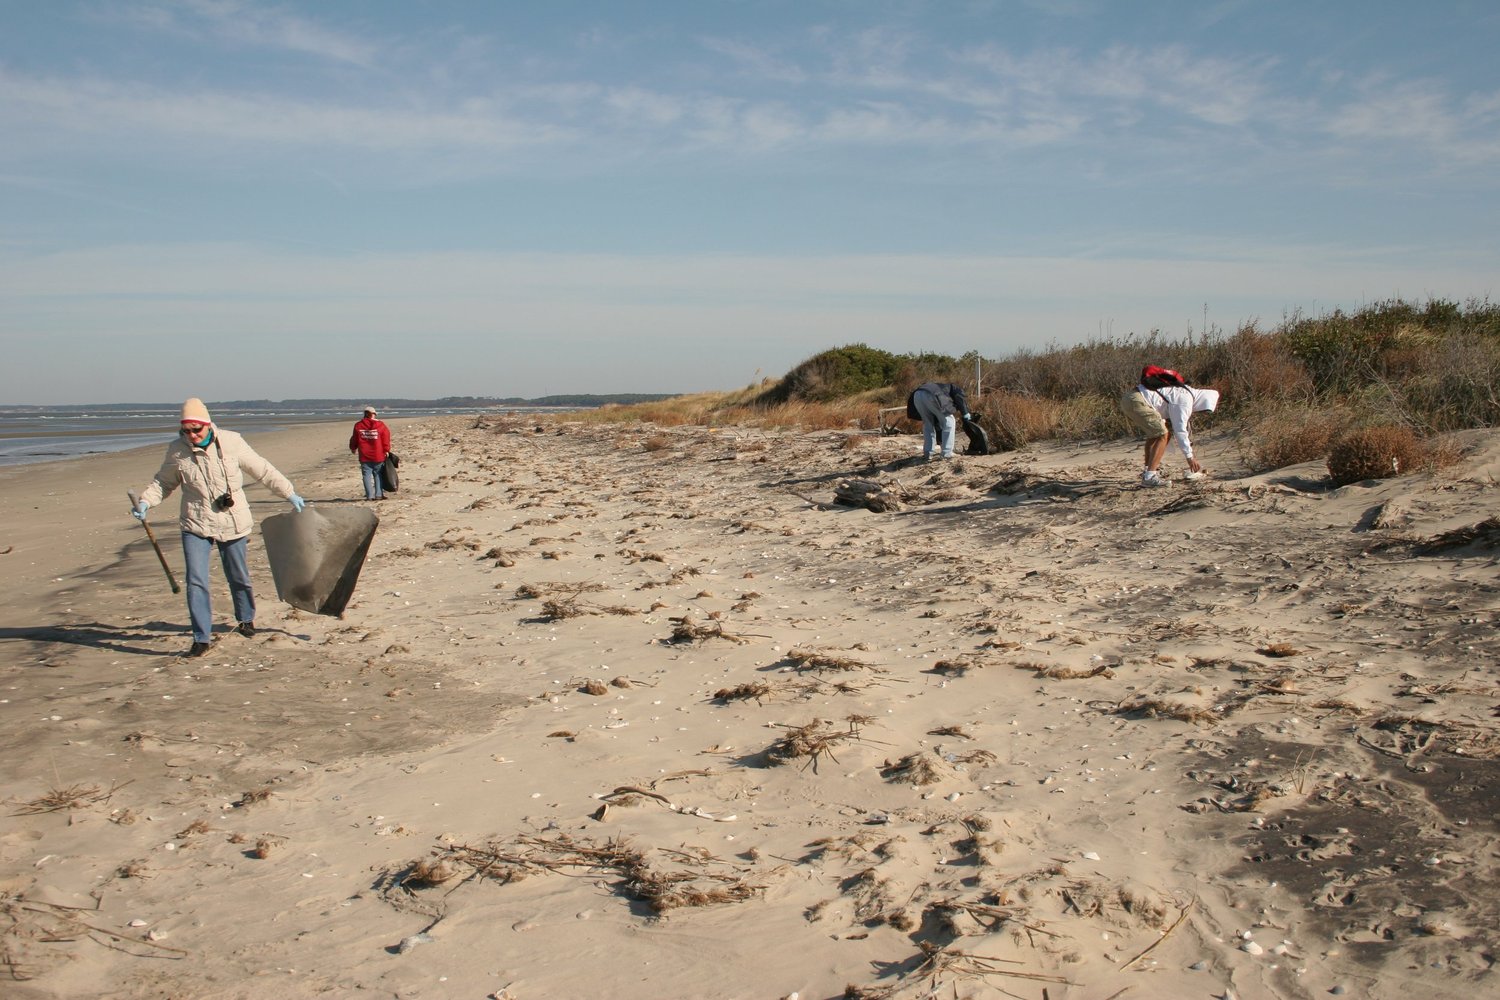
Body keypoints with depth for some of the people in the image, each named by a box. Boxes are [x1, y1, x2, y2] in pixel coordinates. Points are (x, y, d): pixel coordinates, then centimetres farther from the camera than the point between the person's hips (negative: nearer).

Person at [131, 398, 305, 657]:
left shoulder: (231, 442, -7)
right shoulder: (177, 451, -4)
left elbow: (263, 470, 1)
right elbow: (163, 482, 11)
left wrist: (289, 494, 4)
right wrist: (145, 502, -6)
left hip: (233, 524, 0)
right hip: (196, 526, 0)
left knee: (238, 578, 15)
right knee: (196, 581, -9)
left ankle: (246, 619, 40)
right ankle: (202, 638, -1)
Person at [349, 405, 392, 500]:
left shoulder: (358, 426, 2)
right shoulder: (380, 425, -3)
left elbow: (354, 439, 13)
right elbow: (386, 438, -5)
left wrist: (353, 448, 30)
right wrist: (386, 450, 0)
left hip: (364, 456, 1)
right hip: (378, 456, -1)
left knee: (367, 475, 3)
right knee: (378, 475, 7)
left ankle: (369, 495, 0)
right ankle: (379, 494, 3)